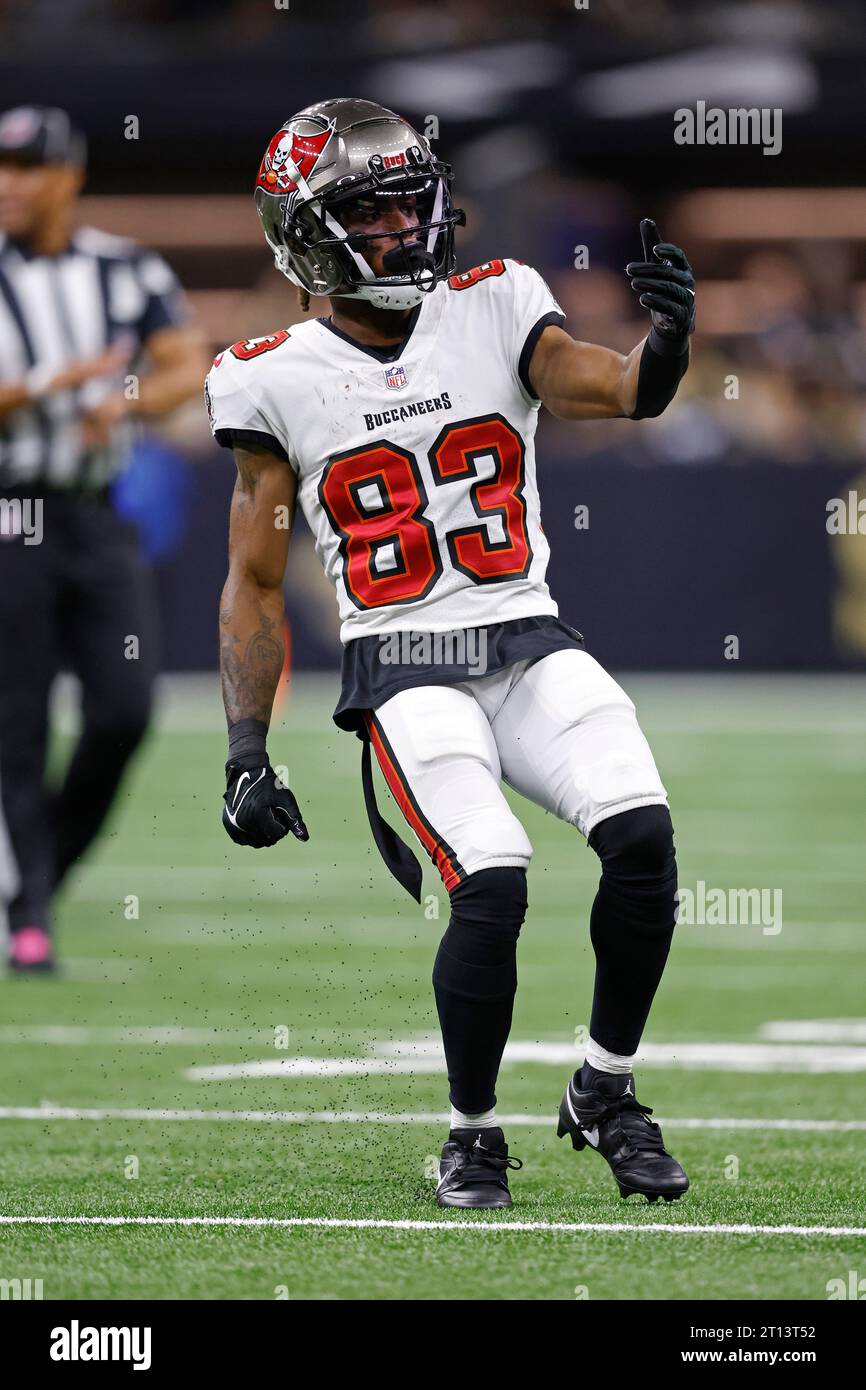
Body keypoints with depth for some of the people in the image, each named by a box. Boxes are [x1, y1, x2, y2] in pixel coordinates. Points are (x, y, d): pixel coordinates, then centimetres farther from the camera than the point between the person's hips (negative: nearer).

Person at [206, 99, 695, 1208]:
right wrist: (245, 755, -1)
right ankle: (471, 1133, -1)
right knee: (491, 887, -24)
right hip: (402, 667, -2)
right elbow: (254, 586, 7)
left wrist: (667, 336, -32)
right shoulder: (277, 380, 3)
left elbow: (627, 392, -9)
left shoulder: (494, 312, 6)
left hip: (530, 645, 2)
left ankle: (606, 1090, 1)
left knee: (642, 836, -21)